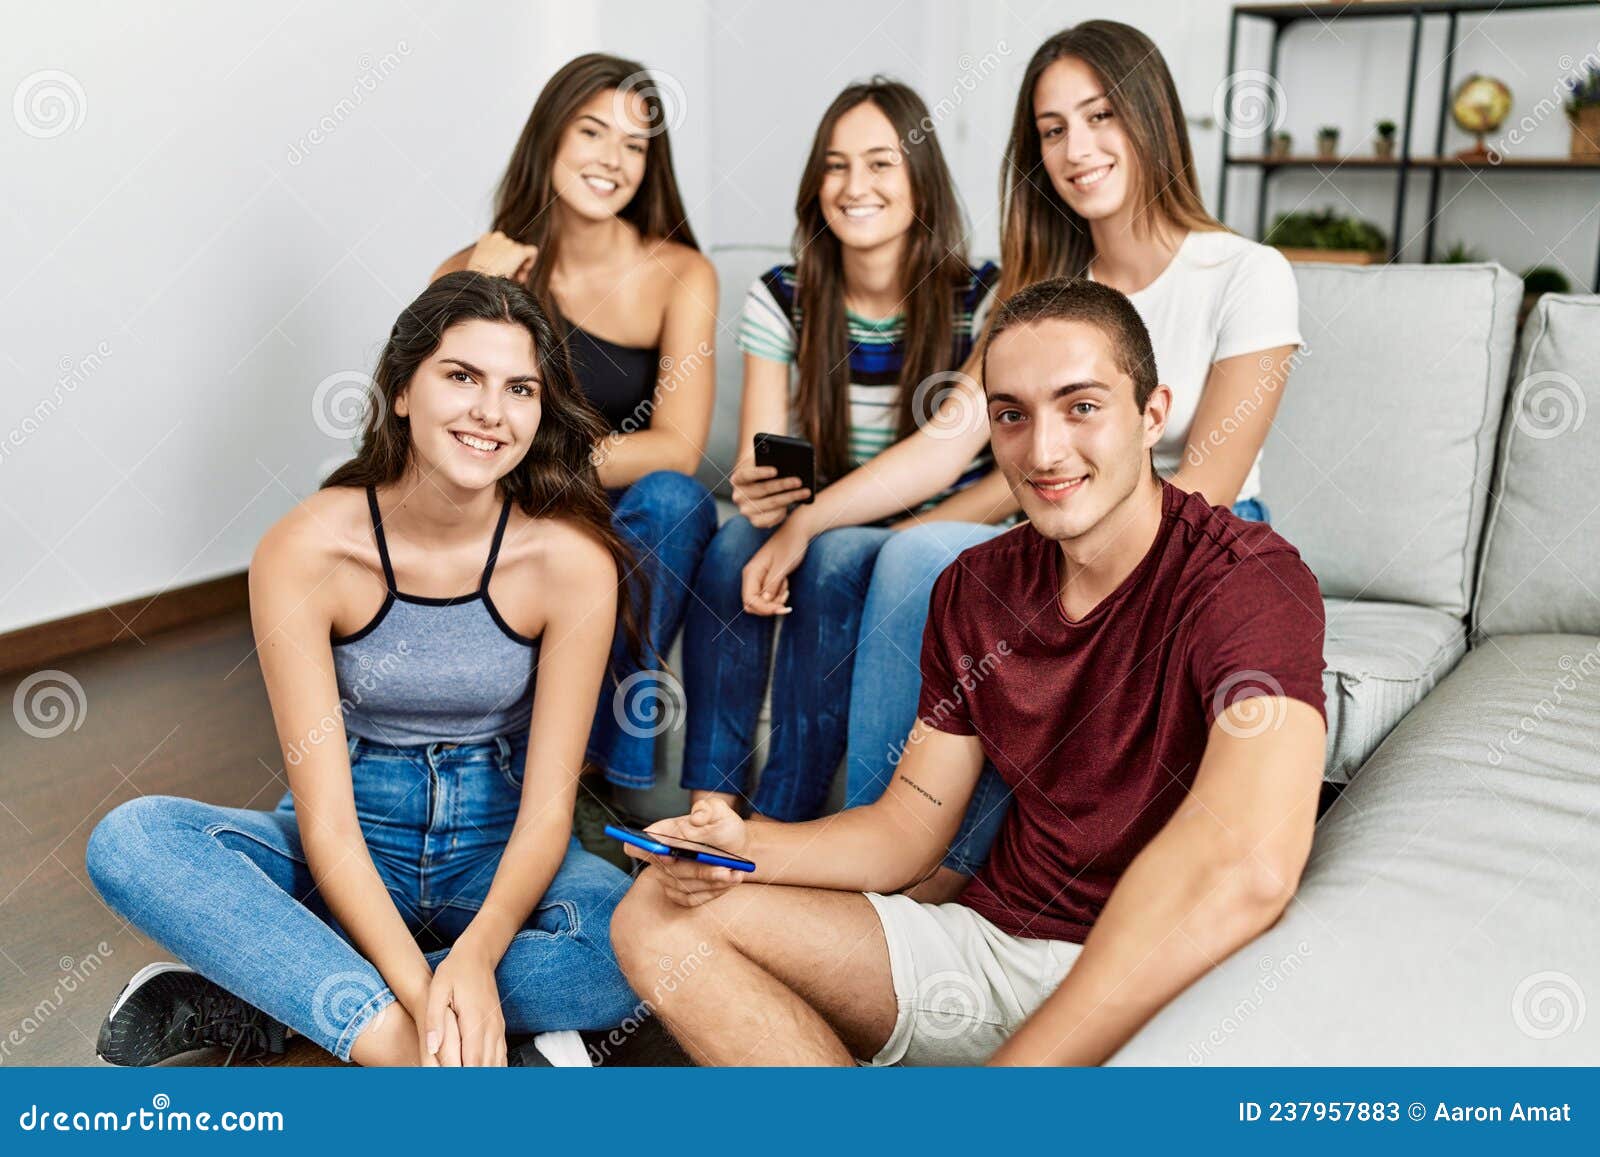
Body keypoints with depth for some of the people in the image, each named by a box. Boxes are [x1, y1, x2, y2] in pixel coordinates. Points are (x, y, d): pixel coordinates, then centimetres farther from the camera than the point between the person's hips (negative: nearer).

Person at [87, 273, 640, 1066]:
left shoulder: (572, 559, -15)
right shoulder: (304, 552, -16)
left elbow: (547, 805, -14)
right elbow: (325, 820, -19)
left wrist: (476, 955, -34)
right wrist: (419, 993, -33)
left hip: (499, 856, 1)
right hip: (354, 855, 0)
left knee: (644, 941, -32)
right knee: (130, 839, -26)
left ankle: (255, 1005, -22)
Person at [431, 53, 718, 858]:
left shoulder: (679, 275, -7)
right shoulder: (474, 269, -2)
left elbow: (677, 448, -18)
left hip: (629, 543, -1)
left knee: (675, 500, -32)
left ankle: (611, 775, -24)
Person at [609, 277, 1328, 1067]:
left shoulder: (1248, 580, -17)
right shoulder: (974, 590, 6)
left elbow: (1246, 867, -35)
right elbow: (906, 831, 9)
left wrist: (1018, 1061, -34)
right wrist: (746, 847, -12)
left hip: (1156, 983, -6)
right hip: (988, 938, 7)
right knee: (658, 916, -4)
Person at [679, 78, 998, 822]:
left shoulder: (982, 302, -8)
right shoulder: (781, 300, 1)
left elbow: (948, 455, -13)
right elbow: (758, 467, -5)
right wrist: (760, 495, -30)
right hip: (816, 533, 3)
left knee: (837, 555, -34)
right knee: (735, 542, -30)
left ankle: (783, 820, -27)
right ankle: (710, 806, -26)